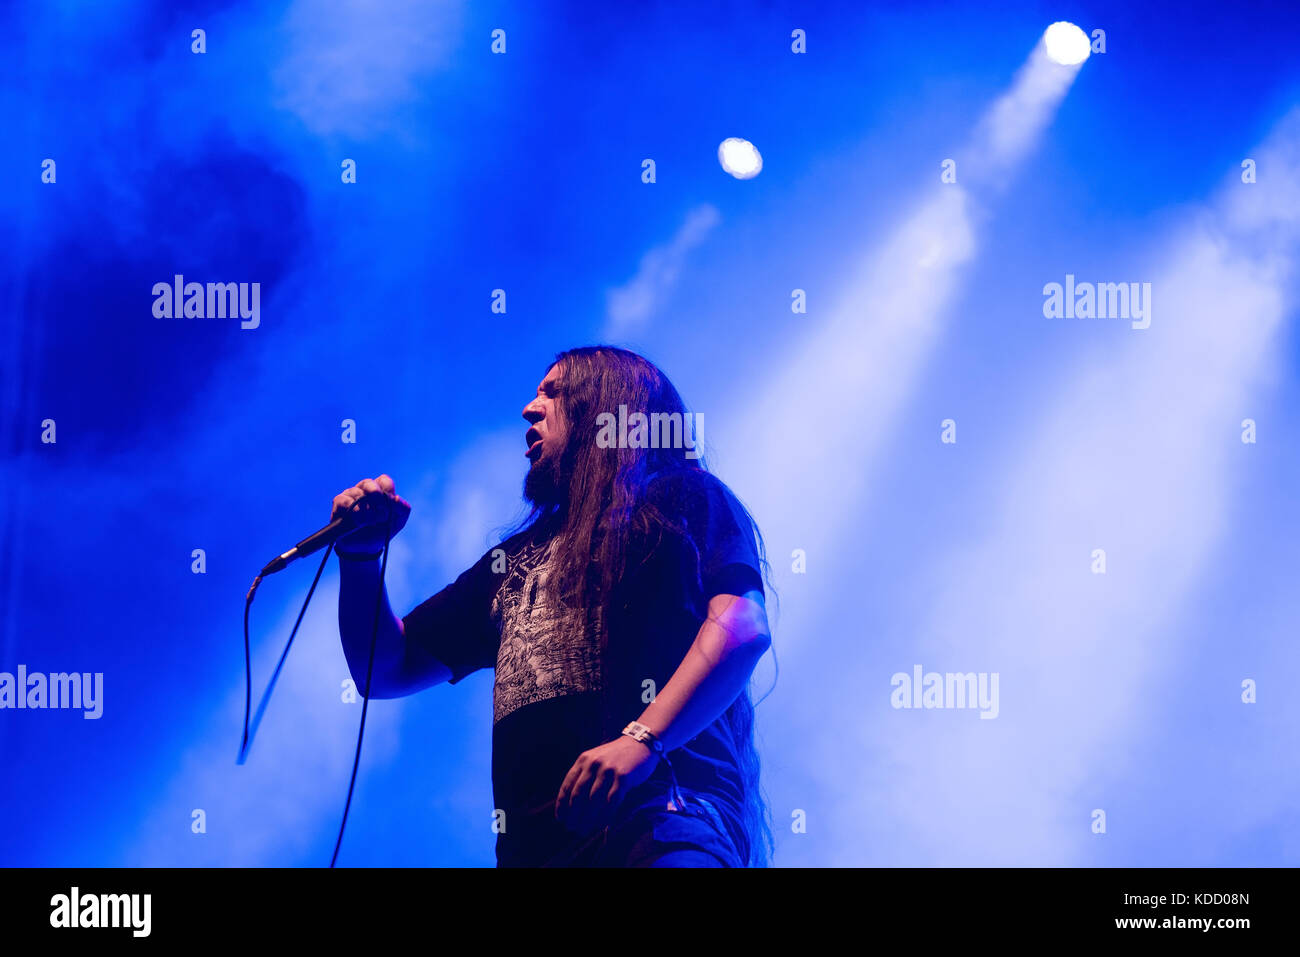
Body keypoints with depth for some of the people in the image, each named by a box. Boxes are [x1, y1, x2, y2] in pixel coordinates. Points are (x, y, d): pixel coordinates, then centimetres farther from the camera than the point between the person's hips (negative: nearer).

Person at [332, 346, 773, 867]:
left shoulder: (685, 501, 12)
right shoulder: (516, 559, 30)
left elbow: (744, 626, -7)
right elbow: (386, 672, 31)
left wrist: (642, 739, -20)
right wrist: (360, 554, 16)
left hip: (657, 818, -7)